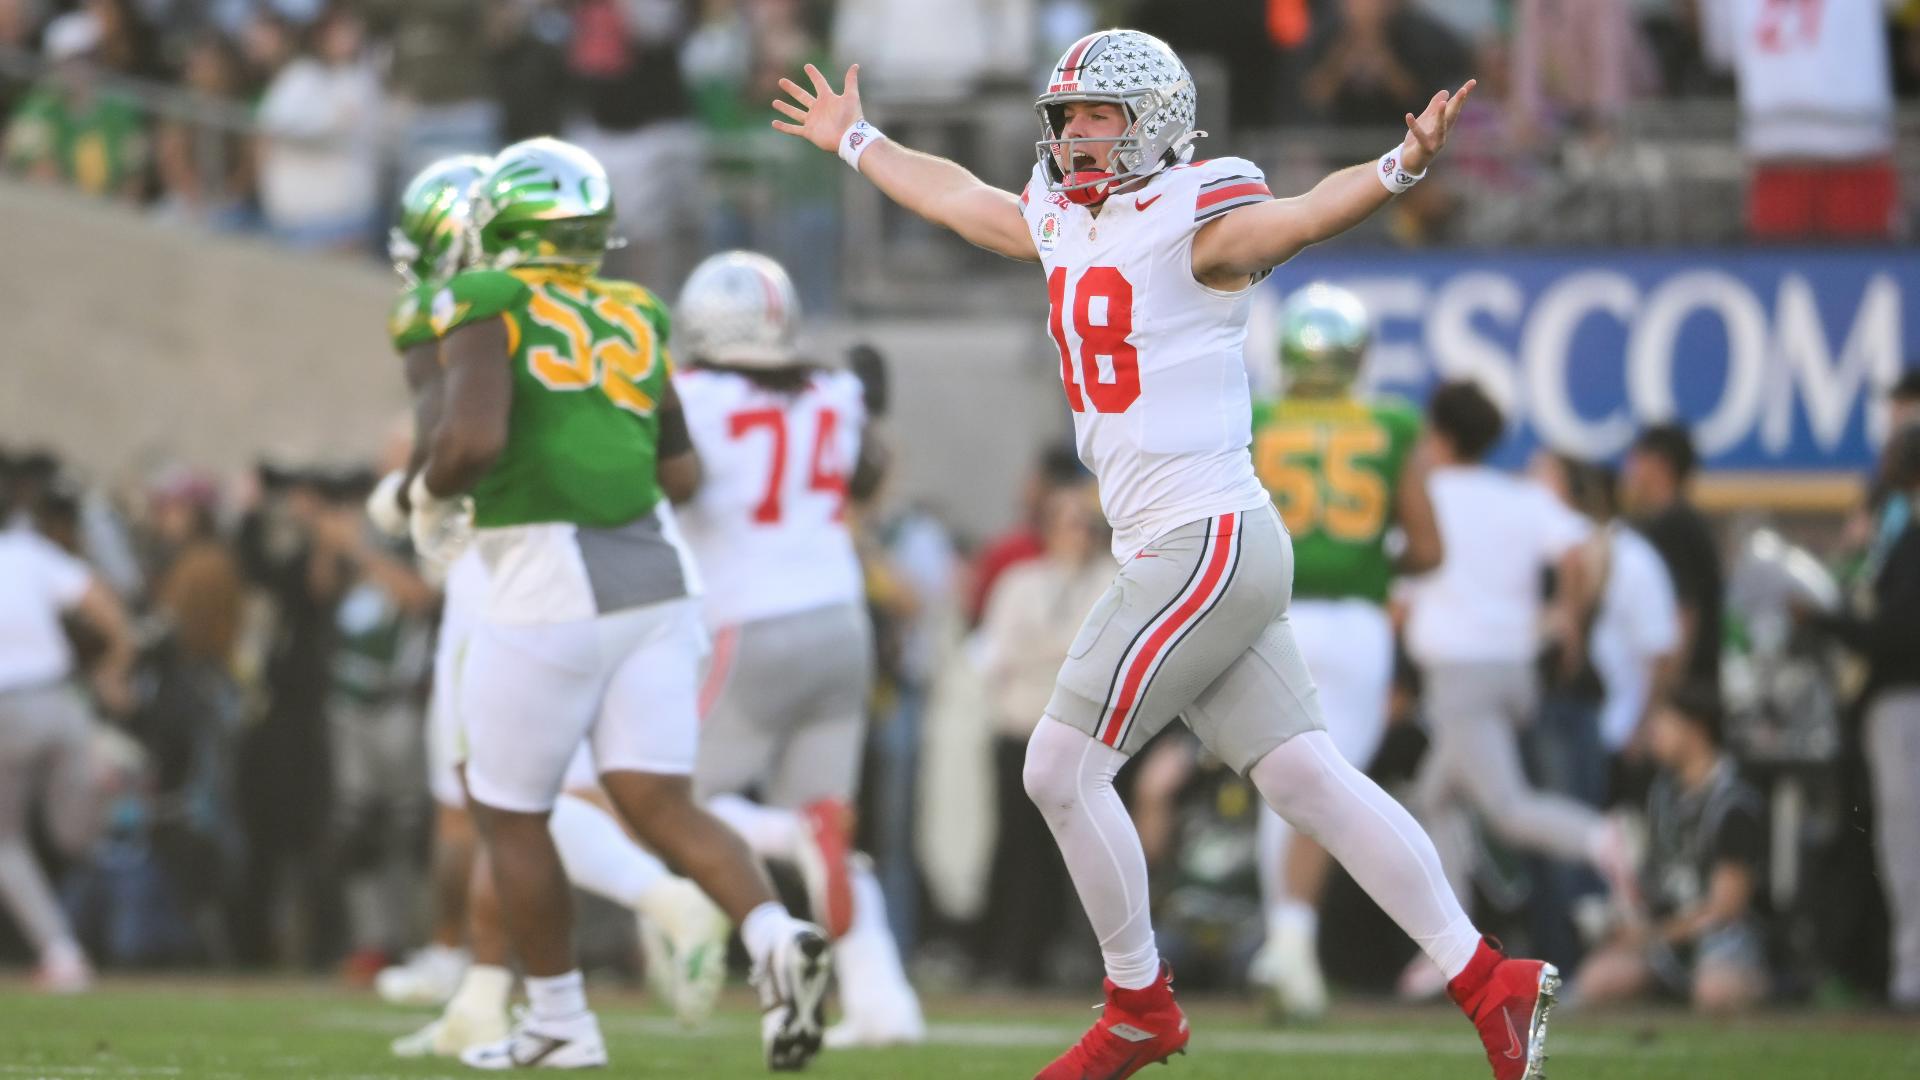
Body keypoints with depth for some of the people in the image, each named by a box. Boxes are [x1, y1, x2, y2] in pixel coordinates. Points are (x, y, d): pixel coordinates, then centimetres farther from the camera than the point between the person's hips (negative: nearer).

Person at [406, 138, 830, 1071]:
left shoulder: (488, 306, -7)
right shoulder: (635, 317, 13)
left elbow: (474, 439, -21)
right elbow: (682, 475, 16)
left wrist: (431, 499, -1)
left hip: (552, 589, -6)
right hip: (655, 574, 6)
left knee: (508, 811, 10)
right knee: (658, 802, 1)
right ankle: (776, 938, -22)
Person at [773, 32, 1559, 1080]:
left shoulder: (1193, 221, -10)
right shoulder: (1064, 219, 15)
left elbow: (1302, 216, -29)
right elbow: (960, 198, 34)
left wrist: (1398, 167, -48)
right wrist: (857, 144, 48)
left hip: (1208, 543, -9)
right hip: (1190, 553, 9)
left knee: (1062, 769, -3)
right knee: (1307, 778, 5)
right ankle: (1489, 982, 4)